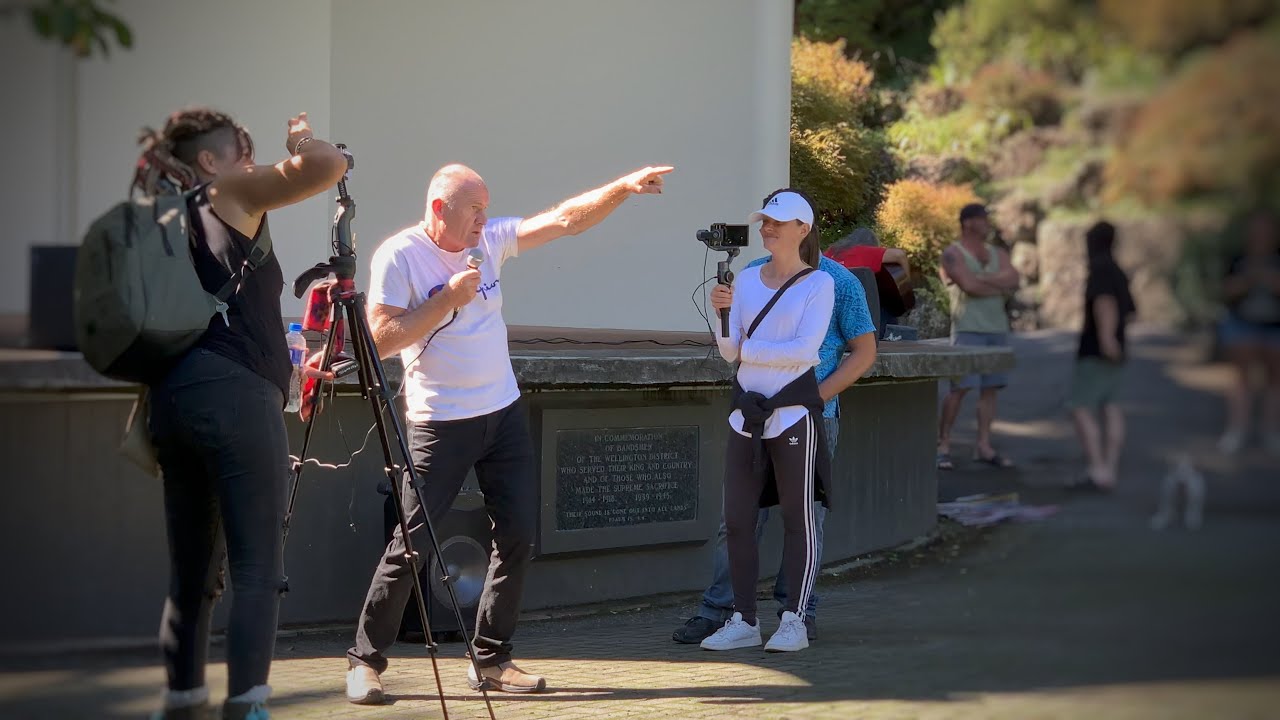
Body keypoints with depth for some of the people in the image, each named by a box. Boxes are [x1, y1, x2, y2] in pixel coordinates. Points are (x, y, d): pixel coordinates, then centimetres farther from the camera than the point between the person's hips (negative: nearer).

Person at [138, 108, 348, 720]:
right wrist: (301, 141, 12)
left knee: (190, 573, 12)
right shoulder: (230, 196, 3)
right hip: (234, 395, -7)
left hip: (171, 395, 8)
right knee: (257, 569, -9)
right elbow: (329, 166, -7)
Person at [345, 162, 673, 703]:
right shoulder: (399, 257, -12)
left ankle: (491, 659, 14)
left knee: (518, 537, 4)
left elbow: (566, 220, 2)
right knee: (412, 544, -8)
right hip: (440, 423, -6)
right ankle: (365, 660, 3)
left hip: (504, 414, 6)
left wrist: (624, 188, -10)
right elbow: (382, 340, -18)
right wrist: (449, 298, -20)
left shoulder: (491, 240, 4)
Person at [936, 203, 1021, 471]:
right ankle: (943, 444, -4)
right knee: (959, 388, -10)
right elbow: (970, 287, -16)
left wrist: (980, 279, -11)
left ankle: (984, 446, 8)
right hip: (968, 329, -6)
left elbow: (1013, 279, -1)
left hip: (997, 329, 6)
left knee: (990, 388, 4)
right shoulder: (953, 254, -2)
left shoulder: (997, 254, 17)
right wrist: (999, 287, -2)